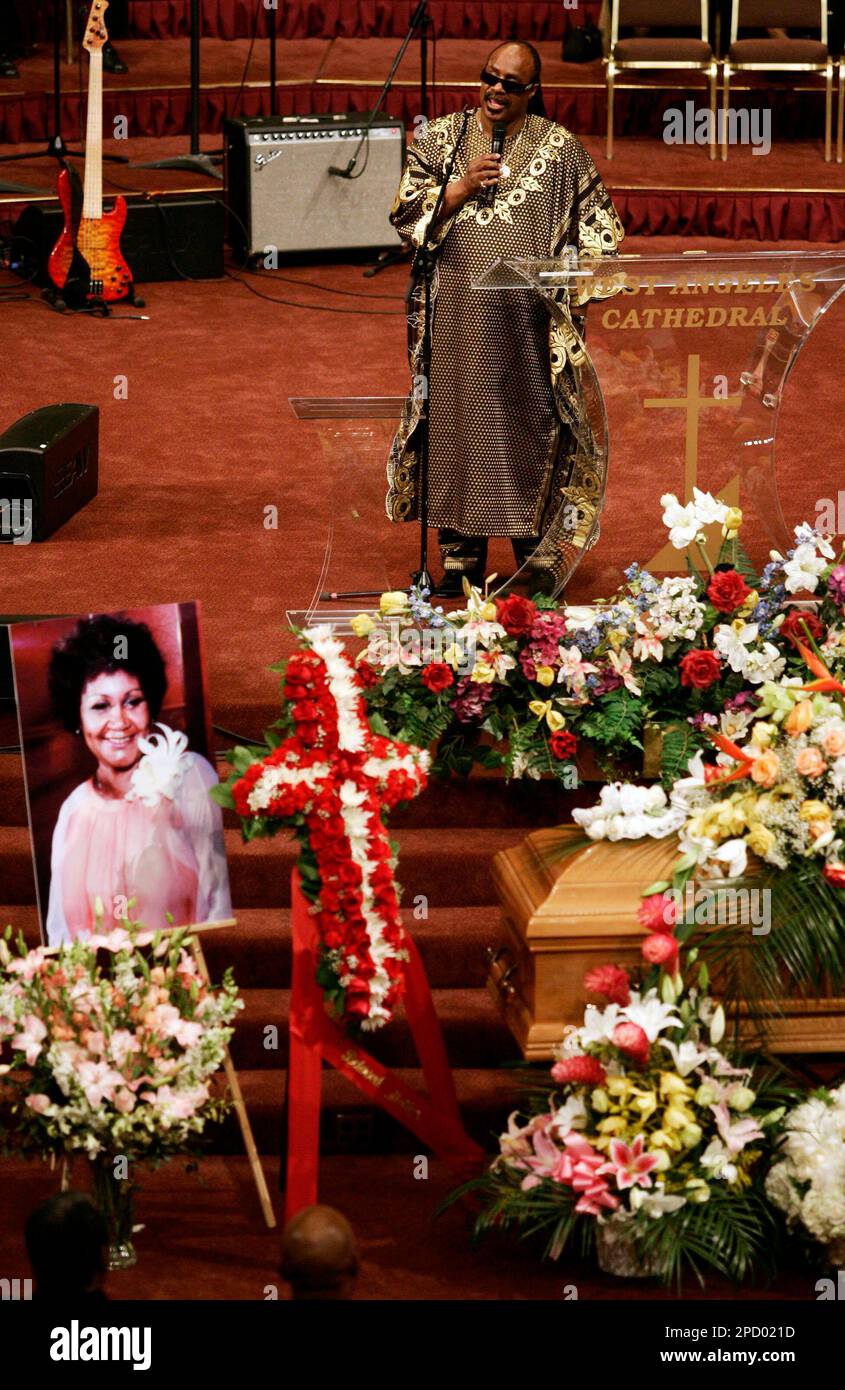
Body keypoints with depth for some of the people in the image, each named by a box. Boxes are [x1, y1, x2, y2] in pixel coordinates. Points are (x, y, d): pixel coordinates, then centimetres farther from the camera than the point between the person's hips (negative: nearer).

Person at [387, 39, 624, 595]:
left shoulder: (561, 148, 5)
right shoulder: (441, 138, 8)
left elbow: (597, 227, 7)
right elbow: (406, 213, 3)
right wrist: (463, 187, -10)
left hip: (530, 319, -1)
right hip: (456, 314, 1)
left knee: (533, 426, 0)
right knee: (457, 426, 2)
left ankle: (540, 552, 8)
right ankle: (461, 556, 9)